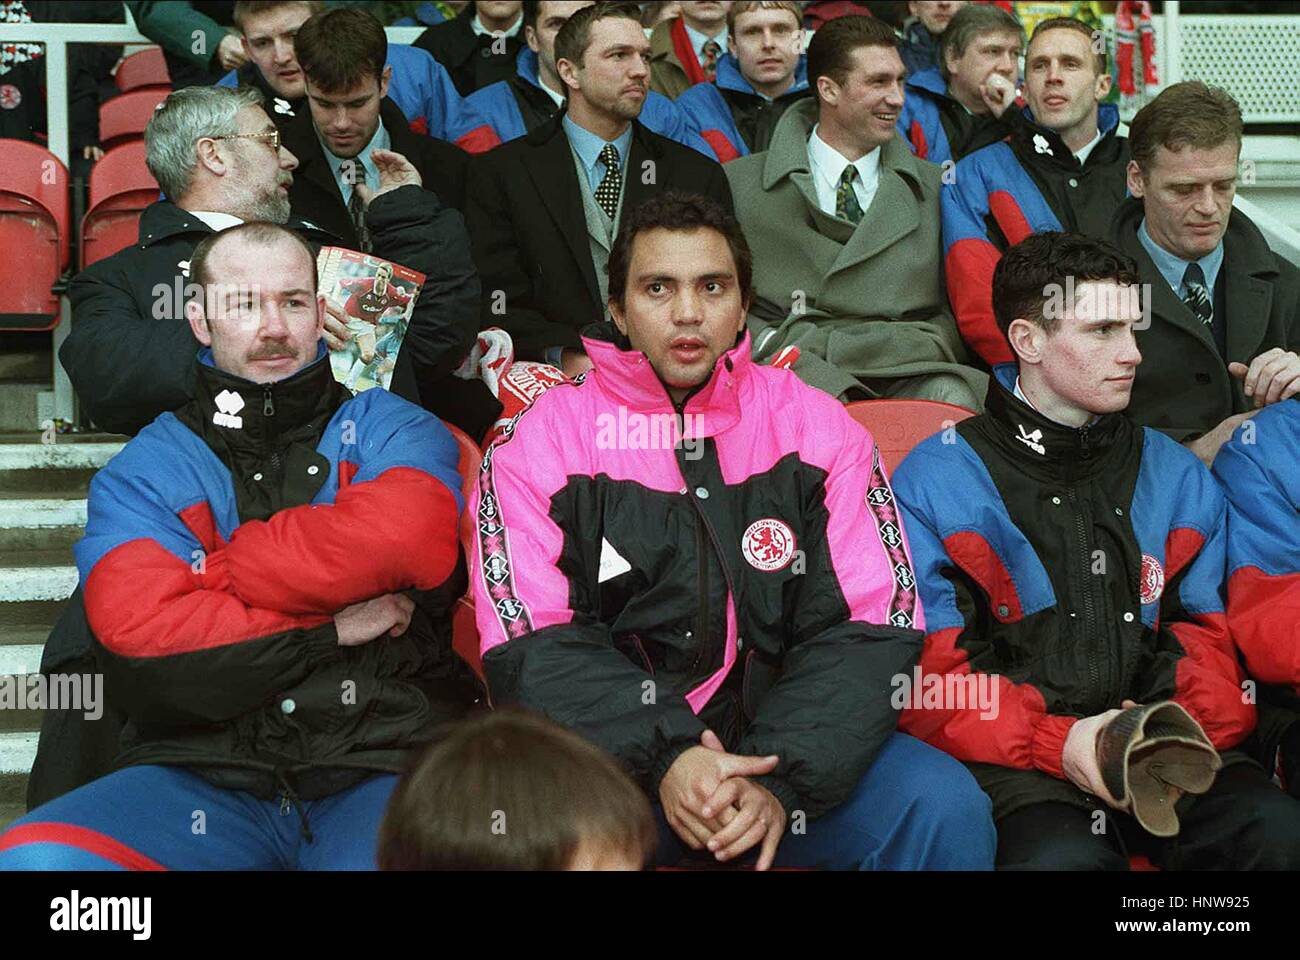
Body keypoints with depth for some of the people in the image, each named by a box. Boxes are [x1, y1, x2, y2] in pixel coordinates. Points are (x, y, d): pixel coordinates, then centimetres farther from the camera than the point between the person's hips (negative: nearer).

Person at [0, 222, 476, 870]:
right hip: (204, 773, 2)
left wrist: (215, 571, 0)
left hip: (381, 766, -2)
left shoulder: (387, 428, 14)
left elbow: (410, 539, -10)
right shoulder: (144, 469, 13)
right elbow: (137, 635, -5)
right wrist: (331, 629, -5)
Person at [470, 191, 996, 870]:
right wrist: (664, 761, -22)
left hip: (788, 750, 2)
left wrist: (780, 780, -19)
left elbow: (871, 631, -3)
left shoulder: (817, 428, 5)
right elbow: (533, 649, -7)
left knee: (947, 810, -21)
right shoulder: (540, 442, 1)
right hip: (615, 758, -2)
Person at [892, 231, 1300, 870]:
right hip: (1015, 763, -4)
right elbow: (927, 669, -2)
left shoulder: (1178, 477, 20)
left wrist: (1190, 722, -7)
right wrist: (1057, 743, -17)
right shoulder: (933, 482, 4)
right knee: (1064, 858, -37)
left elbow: (1210, 636, 17)